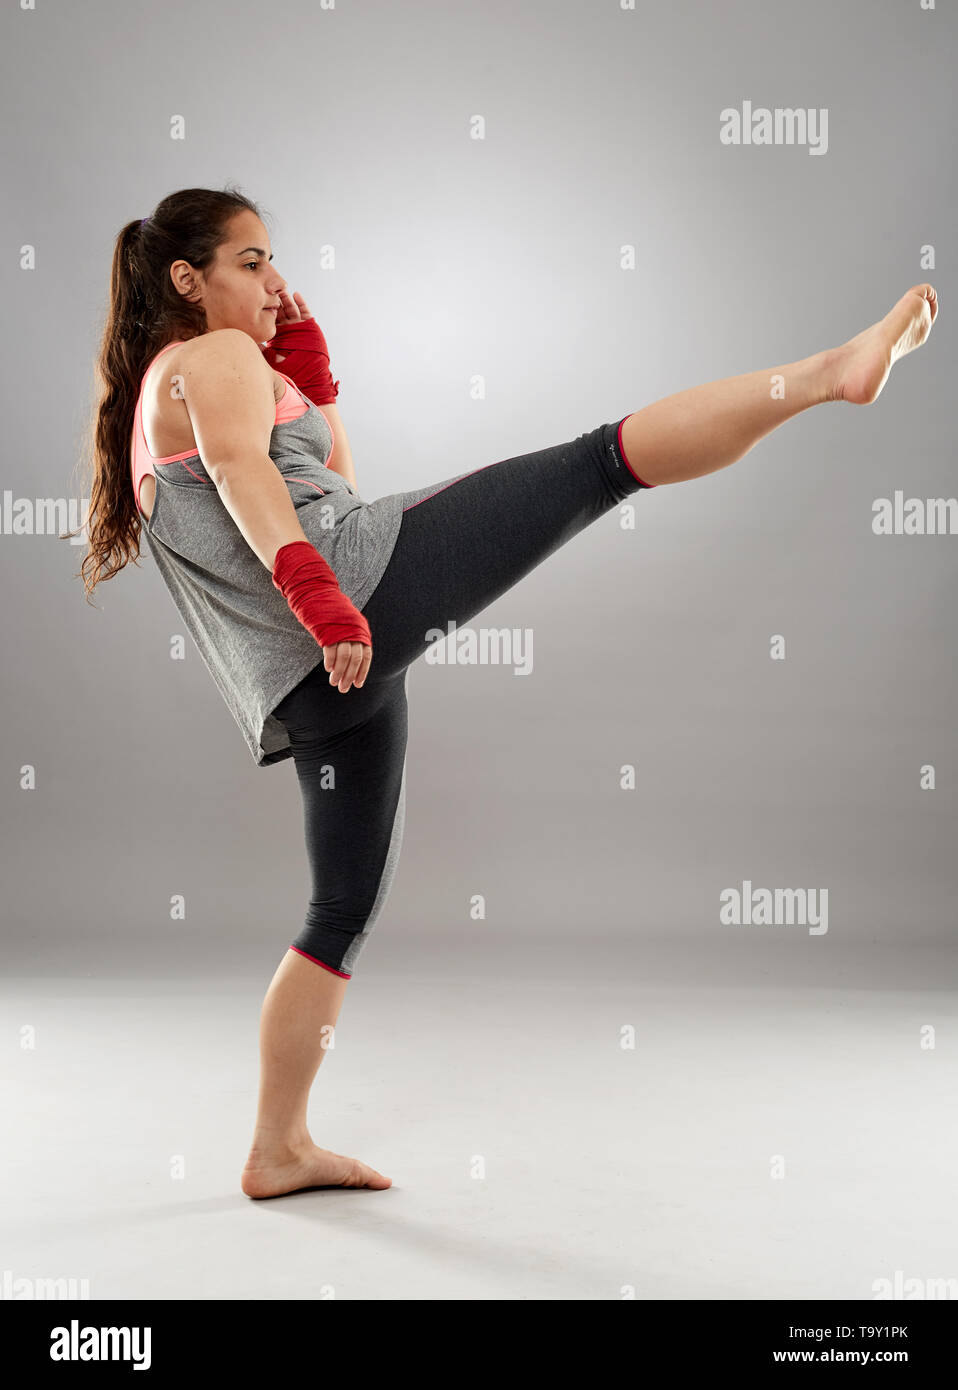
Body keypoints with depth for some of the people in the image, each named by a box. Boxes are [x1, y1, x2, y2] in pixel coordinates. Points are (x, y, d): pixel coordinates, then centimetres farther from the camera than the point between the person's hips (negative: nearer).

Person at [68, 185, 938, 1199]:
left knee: (346, 908, 14)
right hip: (361, 577, -9)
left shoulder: (152, 410, 33)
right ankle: (835, 368, -20)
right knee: (600, 461, -12)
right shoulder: (217, 358, 7)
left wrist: (308, 374, 32)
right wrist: (315, 591, -31)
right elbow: (242, 468, -16)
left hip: (308, 687, 9)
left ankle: (278, 1150, 19)